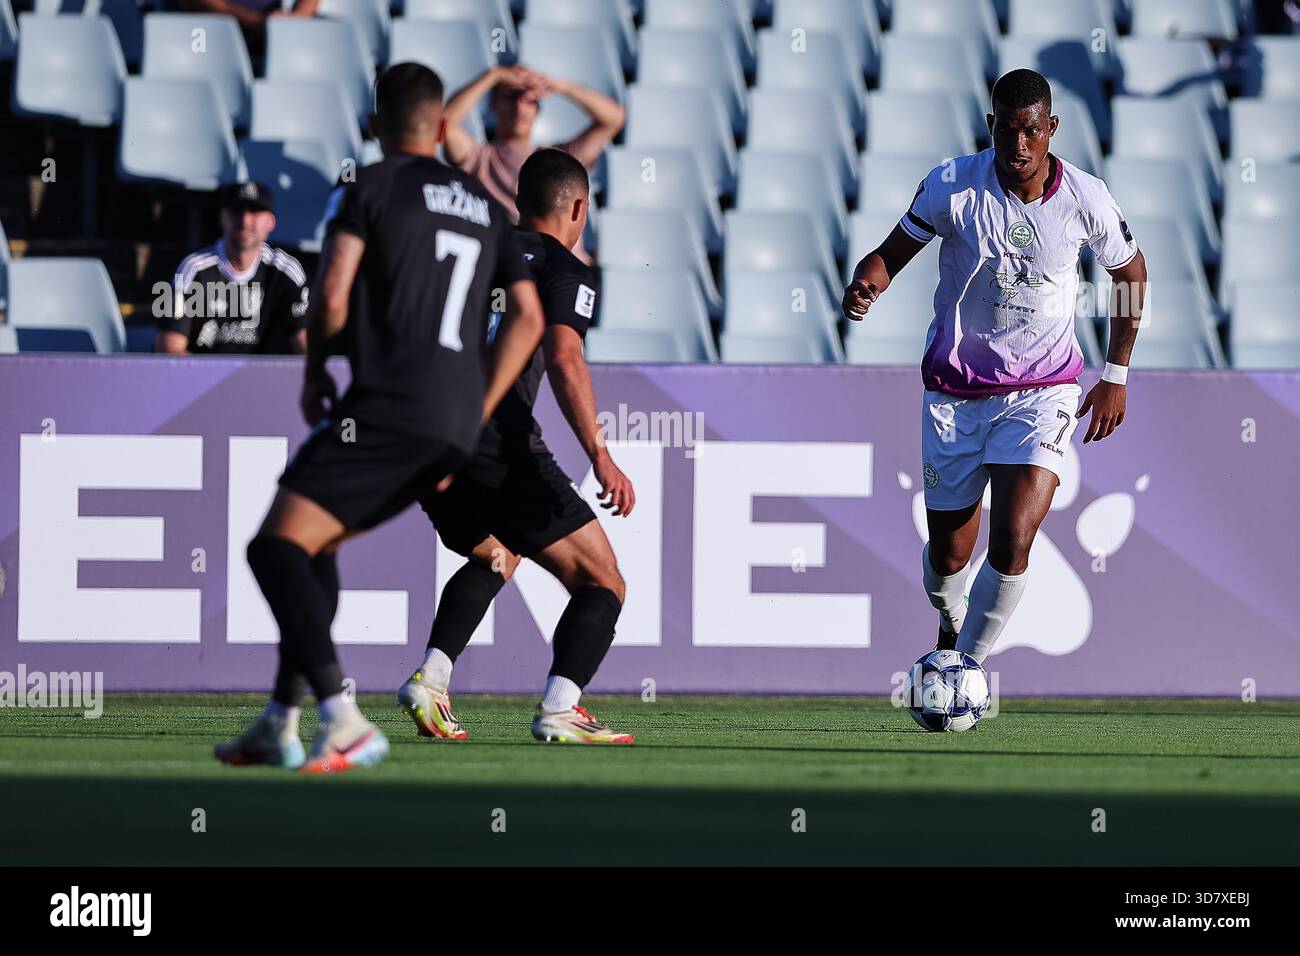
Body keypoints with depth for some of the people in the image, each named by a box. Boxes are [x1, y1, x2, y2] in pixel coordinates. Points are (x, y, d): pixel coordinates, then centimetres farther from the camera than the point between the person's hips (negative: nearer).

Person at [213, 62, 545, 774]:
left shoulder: (367, 188, 2)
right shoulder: (485, 207, 21)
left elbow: (331, 296, -8)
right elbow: (528, 320, 17)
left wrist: (315, 375, 10)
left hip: (389, 404, -8)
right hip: (456, 425, 8)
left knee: (277, 547, -9)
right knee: (313, 545, 21)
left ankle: (343, 721, -26)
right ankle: (279, 727, 18)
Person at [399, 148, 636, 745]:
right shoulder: (564, 270, 2)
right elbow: (564, 359, -15)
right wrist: (600, 458, -21)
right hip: (500, 448, -7)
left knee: (495, 559, 34)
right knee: (602, 584, 2)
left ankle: (430, 678, 14)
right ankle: (559, 708, -19)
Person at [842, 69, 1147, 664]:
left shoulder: (1085, 200, -9)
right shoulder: (952, 186, -11)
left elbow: (1130, 272, 10)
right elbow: (891, 254, -1)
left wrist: (1115, 377, 9)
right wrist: (865, 287, -25)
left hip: (1043, 389, -1)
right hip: (955, 387, 1)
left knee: (1012, 542, -21)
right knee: (949, 553, 8)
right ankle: (949, 627, 43)